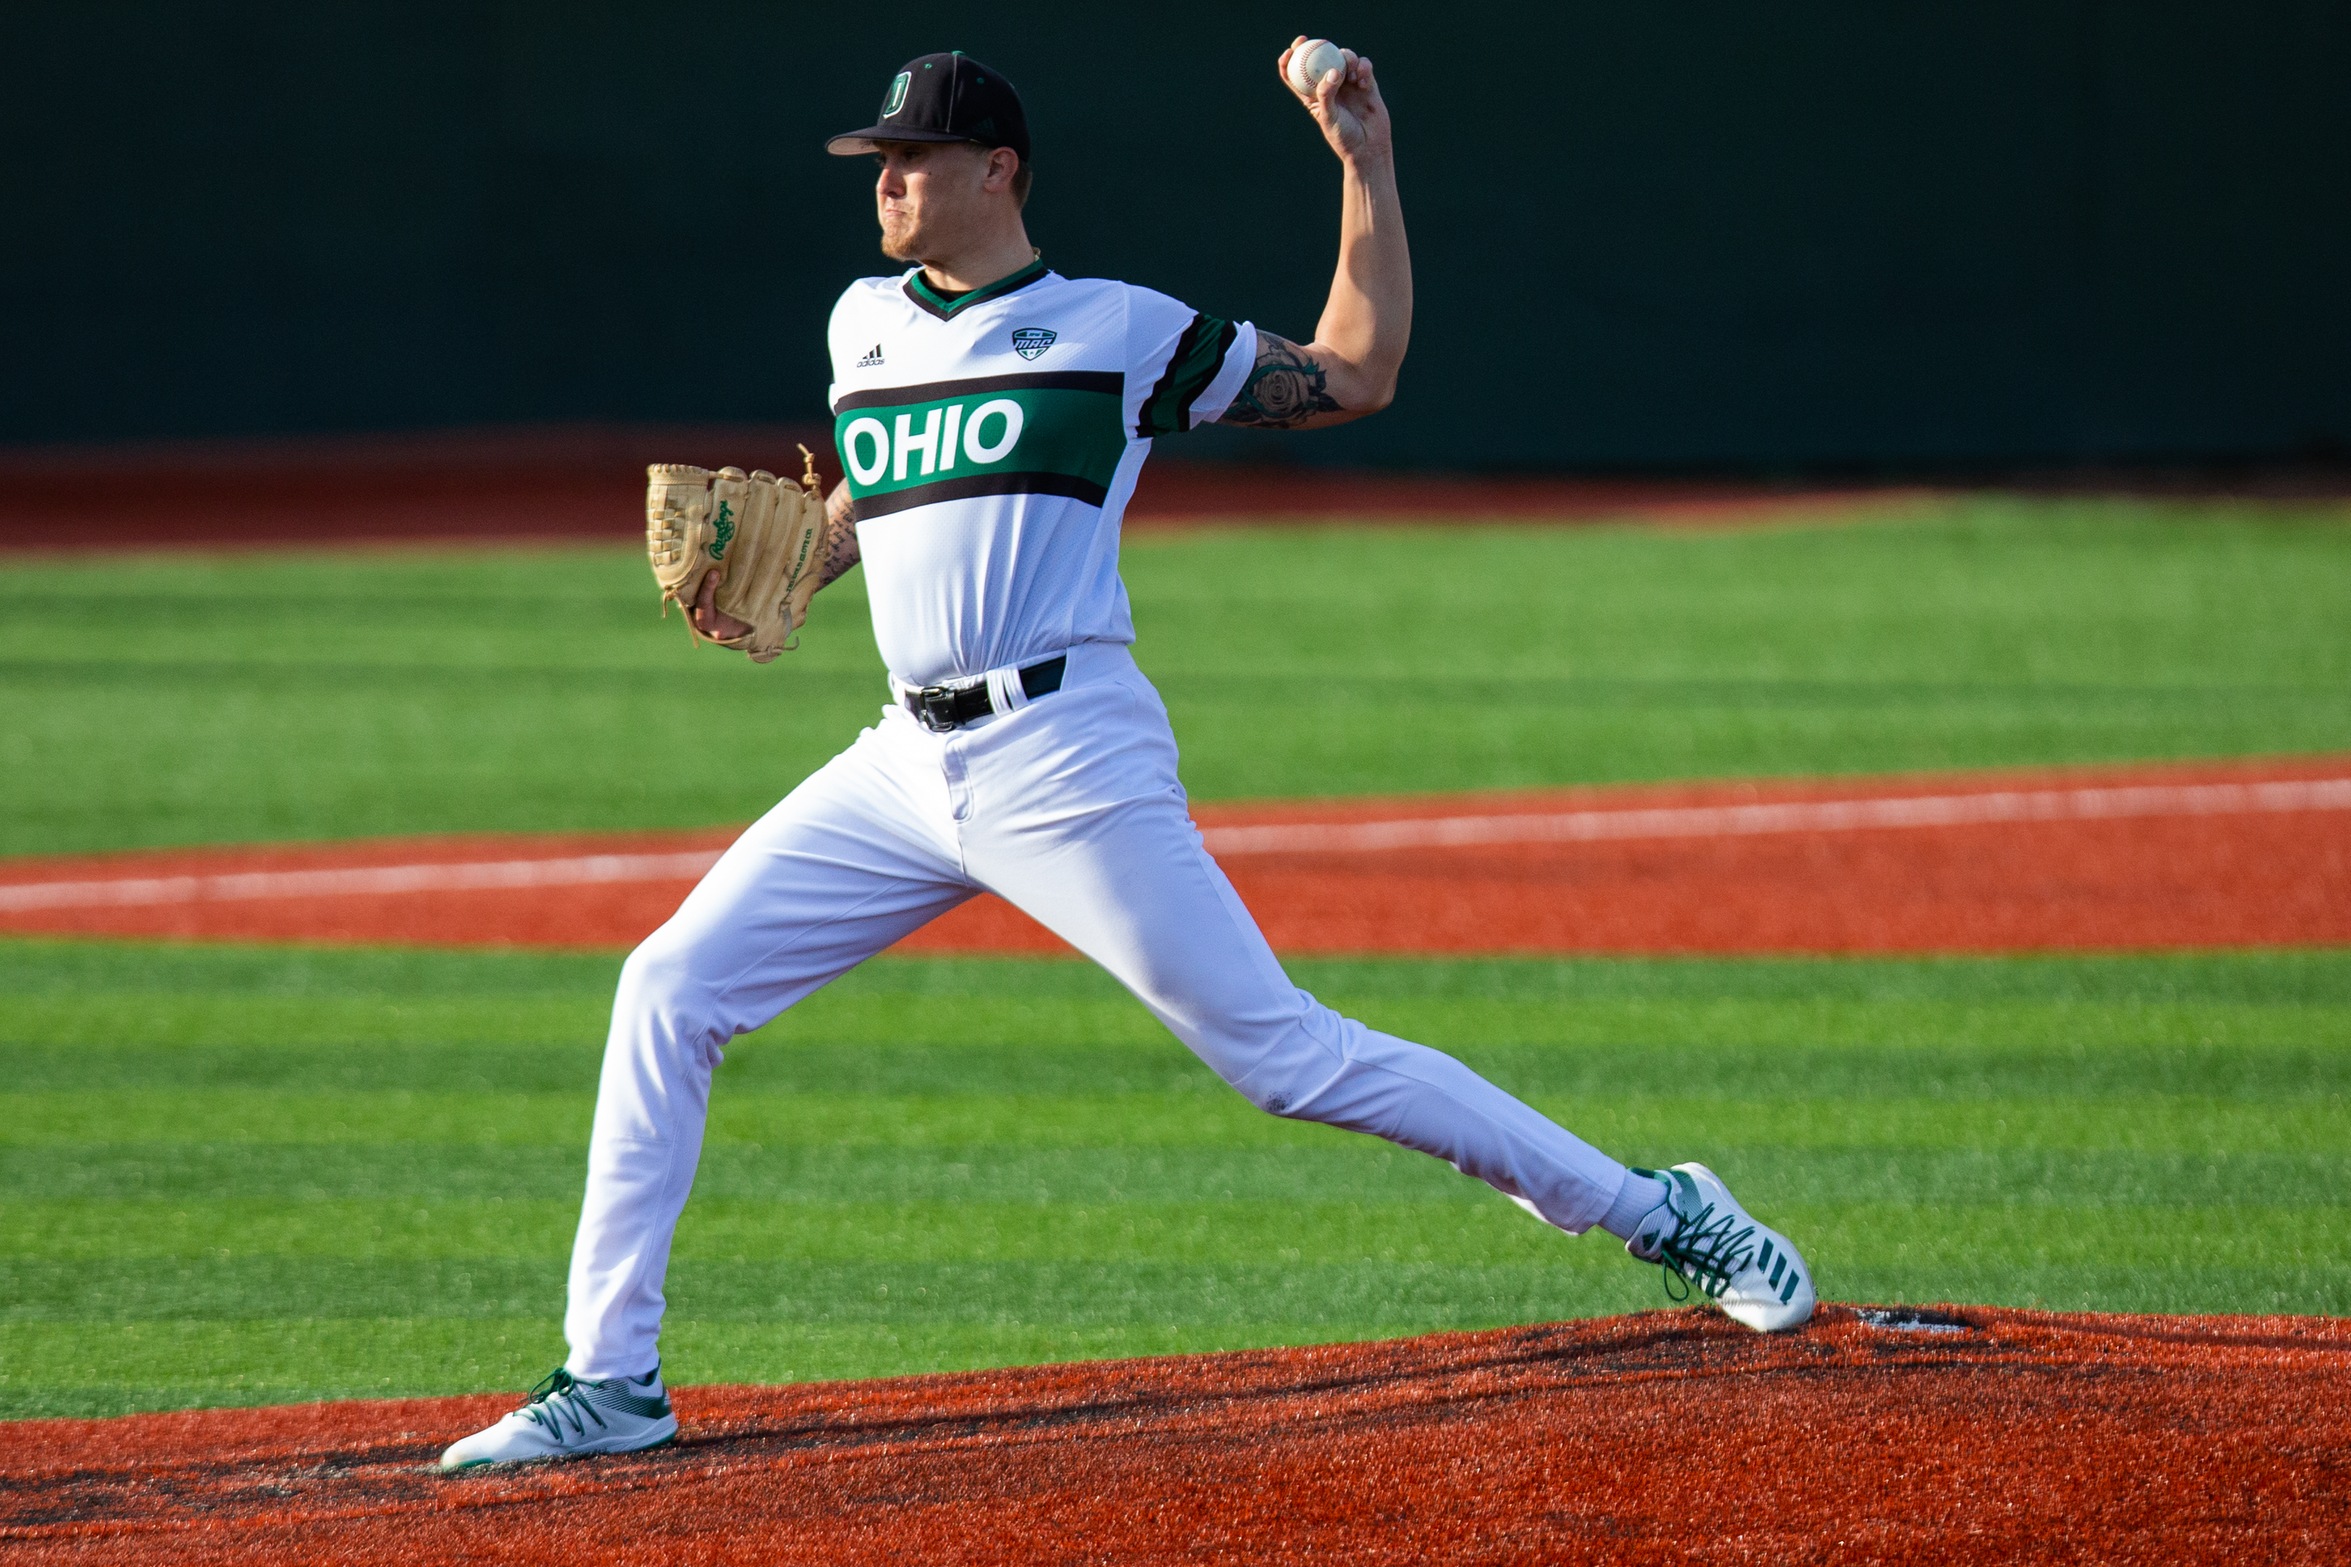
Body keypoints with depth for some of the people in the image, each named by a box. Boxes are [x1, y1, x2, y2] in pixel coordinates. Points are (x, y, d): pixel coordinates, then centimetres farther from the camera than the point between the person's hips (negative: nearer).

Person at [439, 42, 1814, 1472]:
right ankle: (611, 1379, 3)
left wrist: (1365, 158, 3)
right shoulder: (865, 323, 17)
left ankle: (1655, 1211, -1)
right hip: (909, 759, 6)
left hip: (1068, 754, -6)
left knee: (1279, 1051, -10)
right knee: (670, 991, -3)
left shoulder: (1121, 331, 2)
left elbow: (1358, 378, 7)